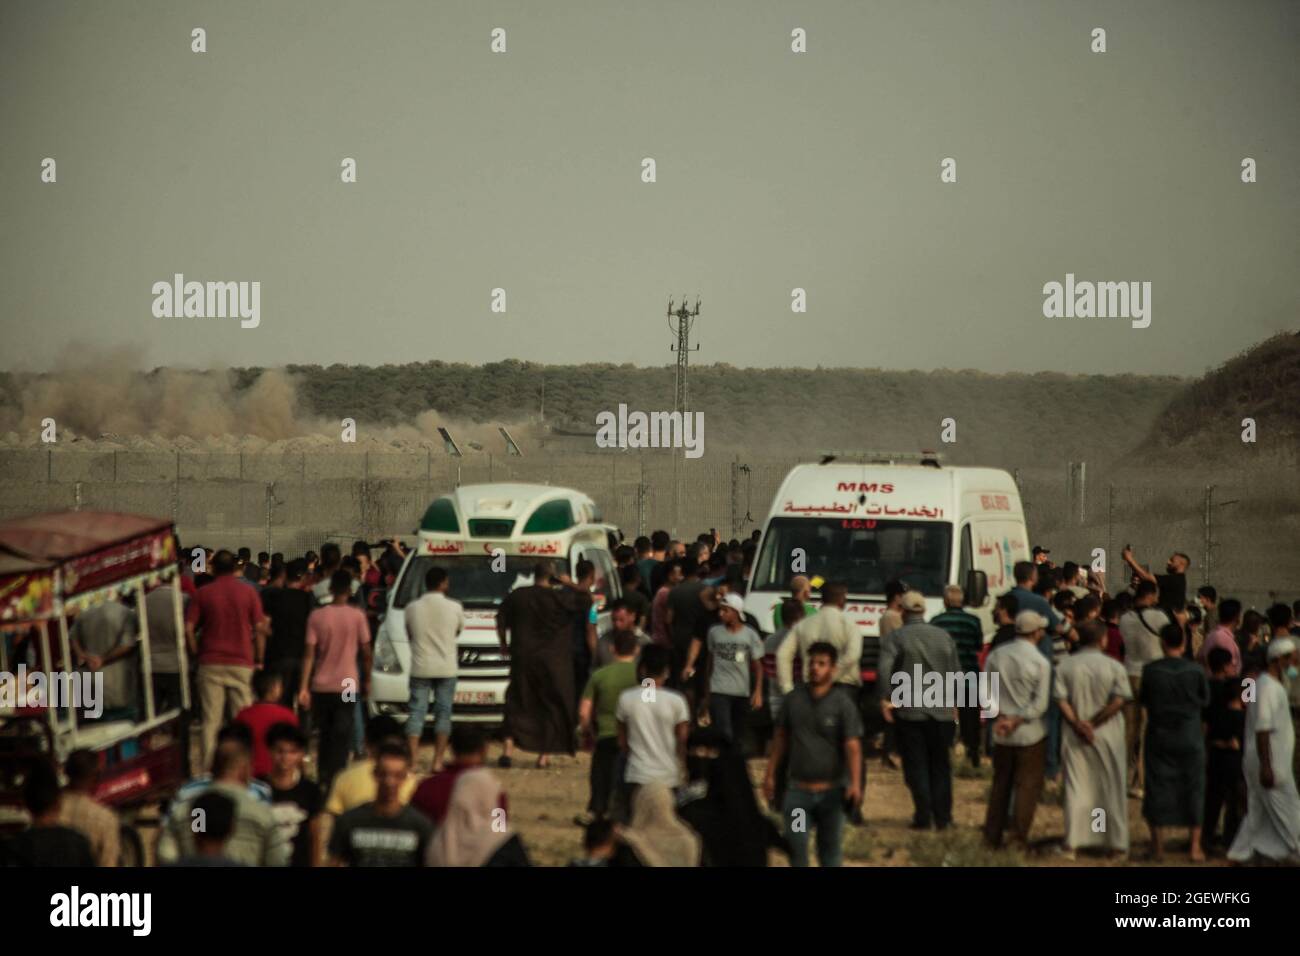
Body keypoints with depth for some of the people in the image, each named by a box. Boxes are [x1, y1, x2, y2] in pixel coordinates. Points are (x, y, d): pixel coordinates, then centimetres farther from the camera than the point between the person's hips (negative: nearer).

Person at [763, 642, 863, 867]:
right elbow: (781, 738, 12)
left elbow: (853, 747, -14)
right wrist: (770, 775, 11)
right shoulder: (793, 700, 3)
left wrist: (855, 783, -26)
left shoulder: (843, 704, -7)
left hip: (831, 790, -2)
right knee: (795, 844, -3)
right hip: (798, 789, 2)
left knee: (830, 845, 10)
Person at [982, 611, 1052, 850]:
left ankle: (992, 835, 17)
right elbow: (1040, 703, -16)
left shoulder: (996, 656, 0)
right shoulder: (1040, 663, -13)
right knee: (1028, 785, 3)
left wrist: (1001, 715, -4)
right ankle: (1019, 836, -2)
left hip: (1001, 734, 4)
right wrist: (1016, 720, -12)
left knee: (1000, 784, 15)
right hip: (1031, 733, -4)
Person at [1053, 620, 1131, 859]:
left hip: (1075, 737, 1)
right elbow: (1119, 700, -14)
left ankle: (1072, 842, 5)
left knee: (1076, 787, 8)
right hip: (1107, 736, -1)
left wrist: (1077, 724, -14)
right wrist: (1094, 723, -12)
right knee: (1111, 788, 9)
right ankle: (1116, 843, 14)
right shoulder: (1114, 667, -7)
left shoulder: (1065, 666, -2)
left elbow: (1061, 699, -10)